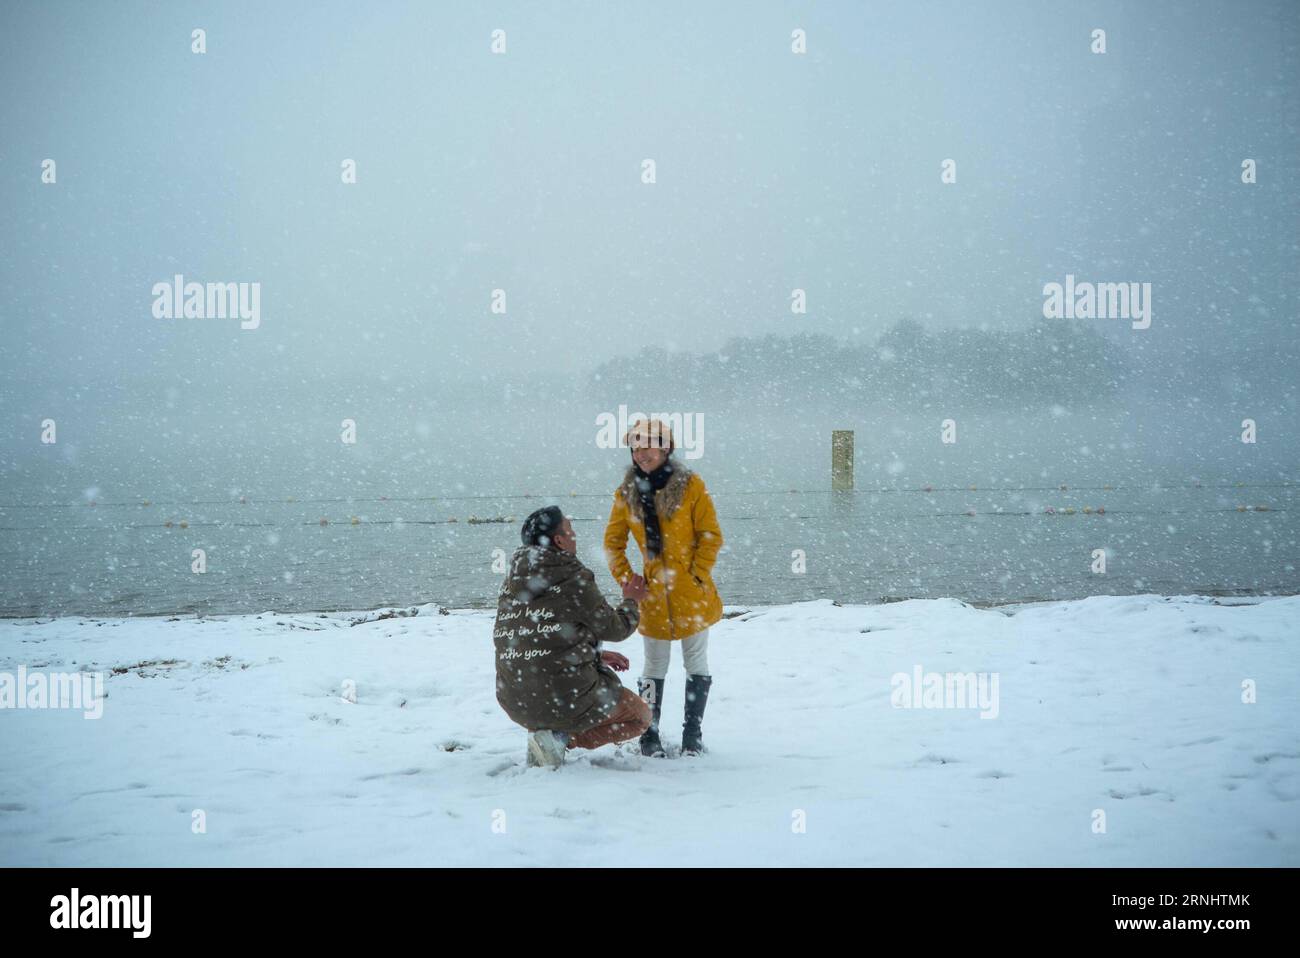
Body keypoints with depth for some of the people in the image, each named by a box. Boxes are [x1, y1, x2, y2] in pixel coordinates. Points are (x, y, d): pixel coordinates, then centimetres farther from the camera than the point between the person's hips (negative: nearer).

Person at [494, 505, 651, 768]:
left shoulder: (512, 582, 8)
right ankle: (563, 738, -6)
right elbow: (614, 629, -1)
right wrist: (631, 601, 20)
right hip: (566, 701, -7)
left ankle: (544, 731, 10)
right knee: (640, 716, 17)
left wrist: (597, 656, 24)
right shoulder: (573, 579, -12)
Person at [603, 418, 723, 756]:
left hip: (692, 593, -2)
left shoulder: (690, 485, -8)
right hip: (654, 594, 2)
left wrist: (697, 574, -12)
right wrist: (625, 578, -1)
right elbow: (613, 542, 9)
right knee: (655, 666, 7)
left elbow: (711, 536, -6)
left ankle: (693, 734, 16)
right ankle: (649, 735, 14)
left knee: (696, 662, 7)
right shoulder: (626, 493, 1)